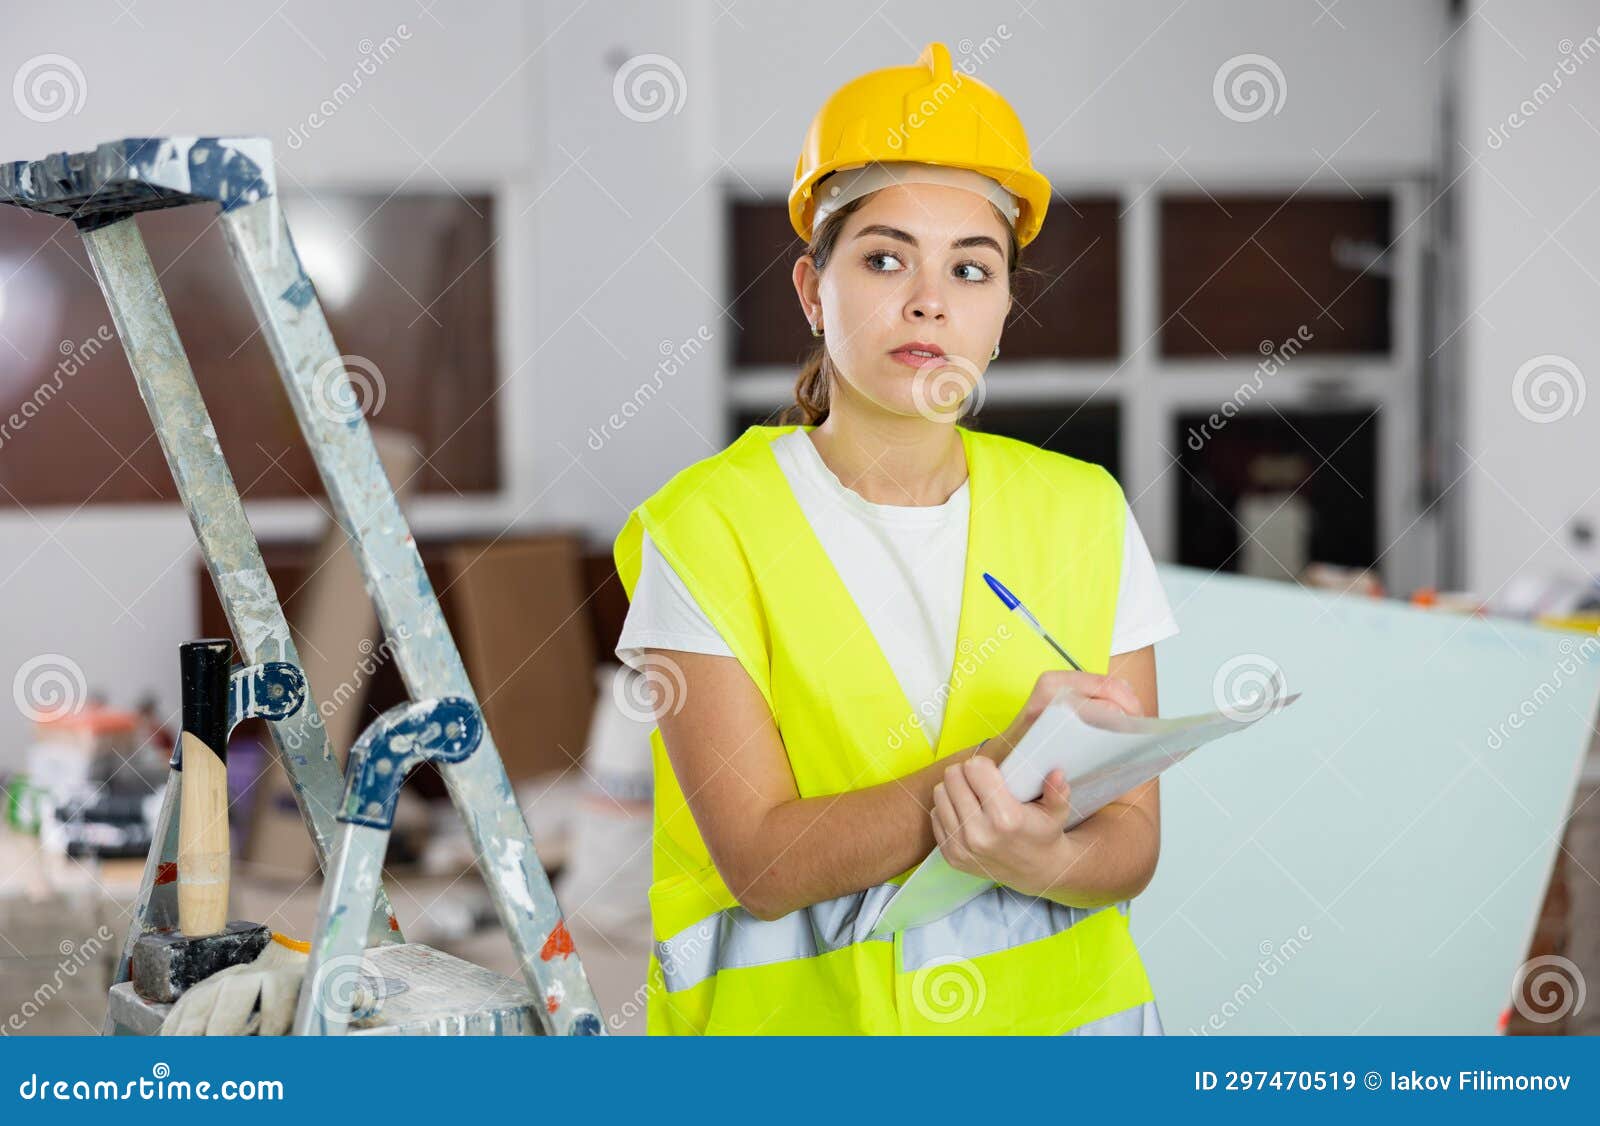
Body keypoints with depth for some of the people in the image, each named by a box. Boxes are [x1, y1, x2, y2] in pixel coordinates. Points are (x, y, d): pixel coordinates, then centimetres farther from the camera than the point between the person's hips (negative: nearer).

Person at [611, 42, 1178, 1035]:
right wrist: (1004, 759, -20)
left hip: (1059, 1003, 3)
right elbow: (761, 860, -9)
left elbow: (1134, 840, 6)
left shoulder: (1082, 509, 7)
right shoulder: (706, 524, -3)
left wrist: (1047, 859, -16)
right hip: (798, 1010, -2)